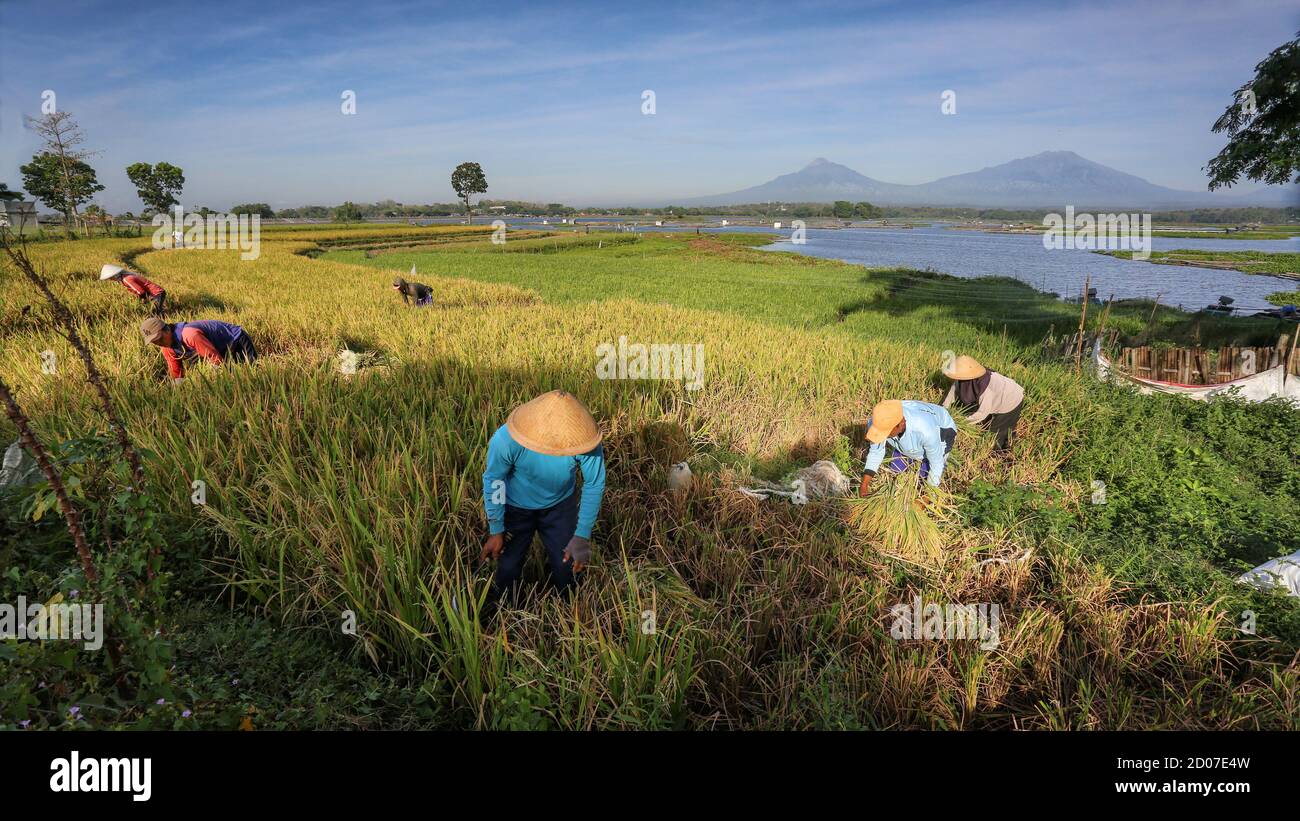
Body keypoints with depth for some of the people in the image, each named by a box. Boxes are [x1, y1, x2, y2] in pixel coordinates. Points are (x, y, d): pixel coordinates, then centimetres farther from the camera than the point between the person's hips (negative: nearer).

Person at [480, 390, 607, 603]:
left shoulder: (584, 440, -35)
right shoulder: (506, 440, -38)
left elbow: (594, 484, -18)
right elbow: (493, 483, -19)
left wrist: (582, 536, -17)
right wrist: (496, 532, -9)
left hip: (560, 506, 1)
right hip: (516, 508, -1)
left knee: (567, 567, 10)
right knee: (508, 566, 11)